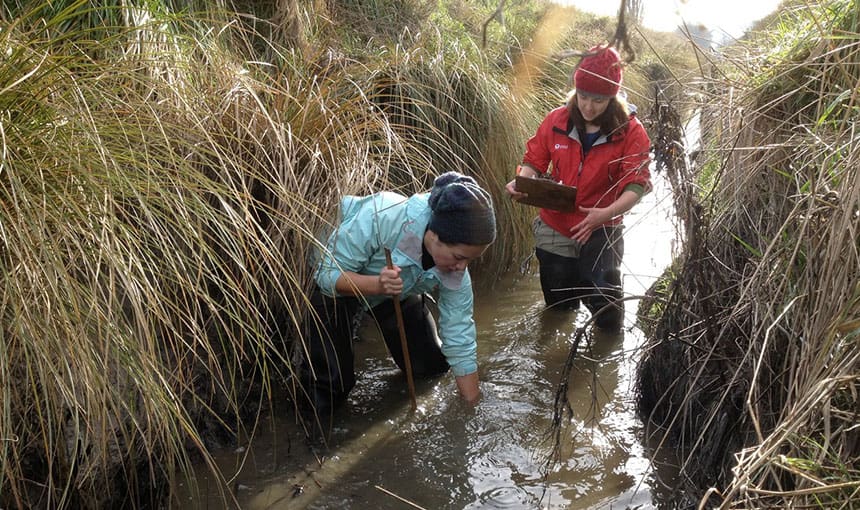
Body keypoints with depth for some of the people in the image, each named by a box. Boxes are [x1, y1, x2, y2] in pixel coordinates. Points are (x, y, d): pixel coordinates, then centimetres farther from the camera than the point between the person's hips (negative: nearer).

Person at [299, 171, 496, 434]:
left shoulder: (456, 273, -26)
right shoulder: (378, 217, -42)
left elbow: (460, 344, -19)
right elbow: (328, 274, -32)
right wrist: (377, 284, -50)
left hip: (398, 293, 4)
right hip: (338, 285, -4)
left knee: (432, 364, 8)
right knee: (331, 385, -12)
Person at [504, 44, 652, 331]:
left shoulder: (630, 132, -12)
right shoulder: (556, 121, -6)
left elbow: (636, 184, -17)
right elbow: (534, 160, 3)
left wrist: (608, 213, -36)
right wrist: (521, 182, -21)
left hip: (601, 230, -3)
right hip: (555, 228, 3)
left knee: (605, 305, -8)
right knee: (558, 307, 19)